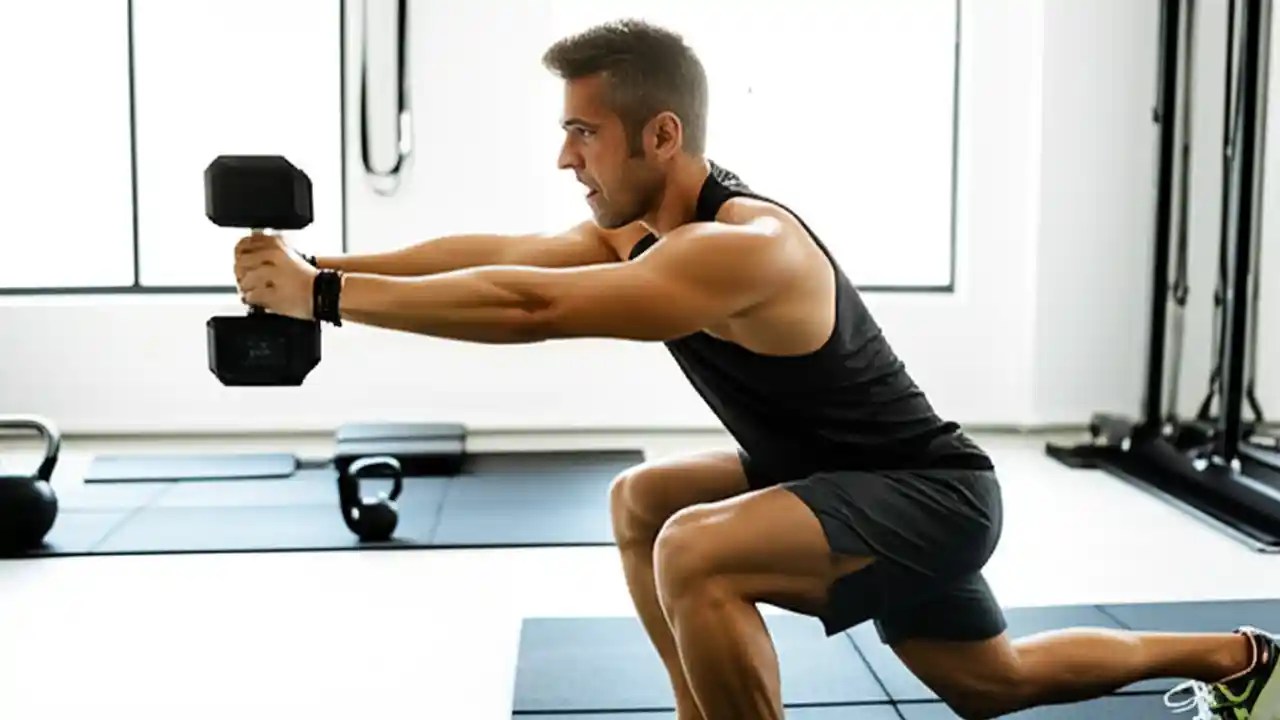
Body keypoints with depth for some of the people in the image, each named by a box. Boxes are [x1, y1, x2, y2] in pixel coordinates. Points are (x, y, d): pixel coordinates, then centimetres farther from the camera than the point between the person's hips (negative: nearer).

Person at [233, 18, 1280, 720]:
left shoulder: (740, 251, -32)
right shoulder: (644, 230, -2)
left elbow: (528, 309, -40)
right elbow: (496, 253, -3)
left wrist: (323, 297, -34)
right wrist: (323, 264, -10)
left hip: (929, 495, -10)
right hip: (845, 478, 10)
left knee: (697, 552, -29)